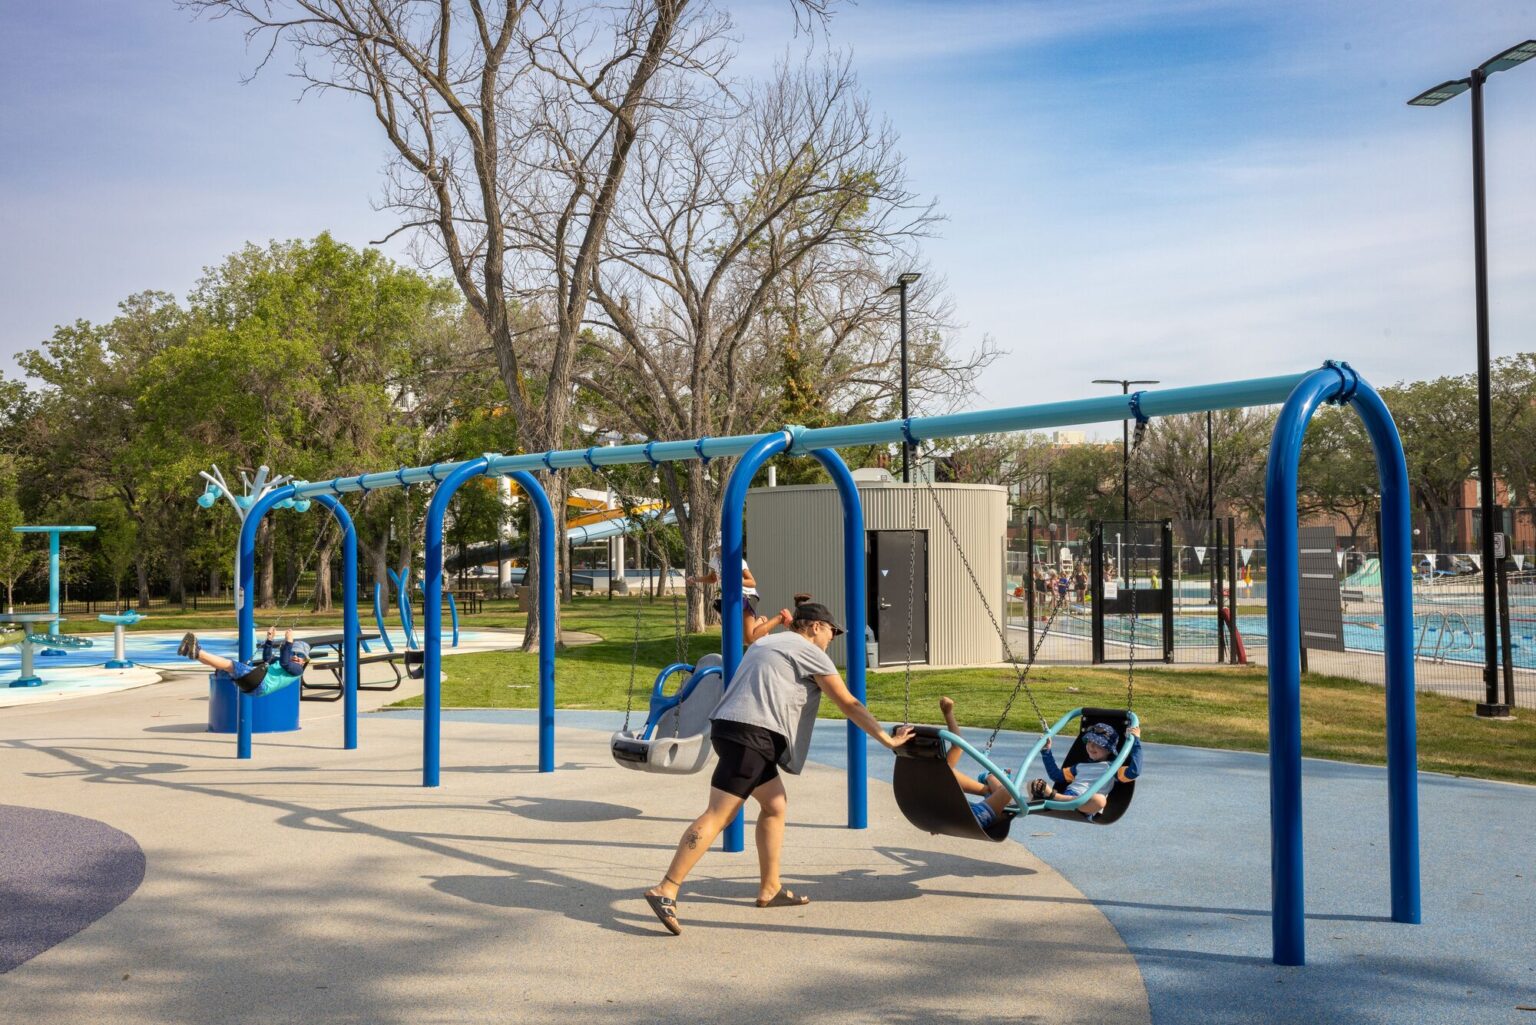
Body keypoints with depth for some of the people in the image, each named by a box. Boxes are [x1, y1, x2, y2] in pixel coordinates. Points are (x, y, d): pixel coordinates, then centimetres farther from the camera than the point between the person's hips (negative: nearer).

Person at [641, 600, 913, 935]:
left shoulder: (768, 642, 28)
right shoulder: (810, 652, 3)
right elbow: (849, 705, 4)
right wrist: (887, 739, 9)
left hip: (730, 728, 10)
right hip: (750, 734, -10)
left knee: (775, 805, 18)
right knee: (717, 816, -13)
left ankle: (770, 889, 22)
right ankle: (665, 891, -18)